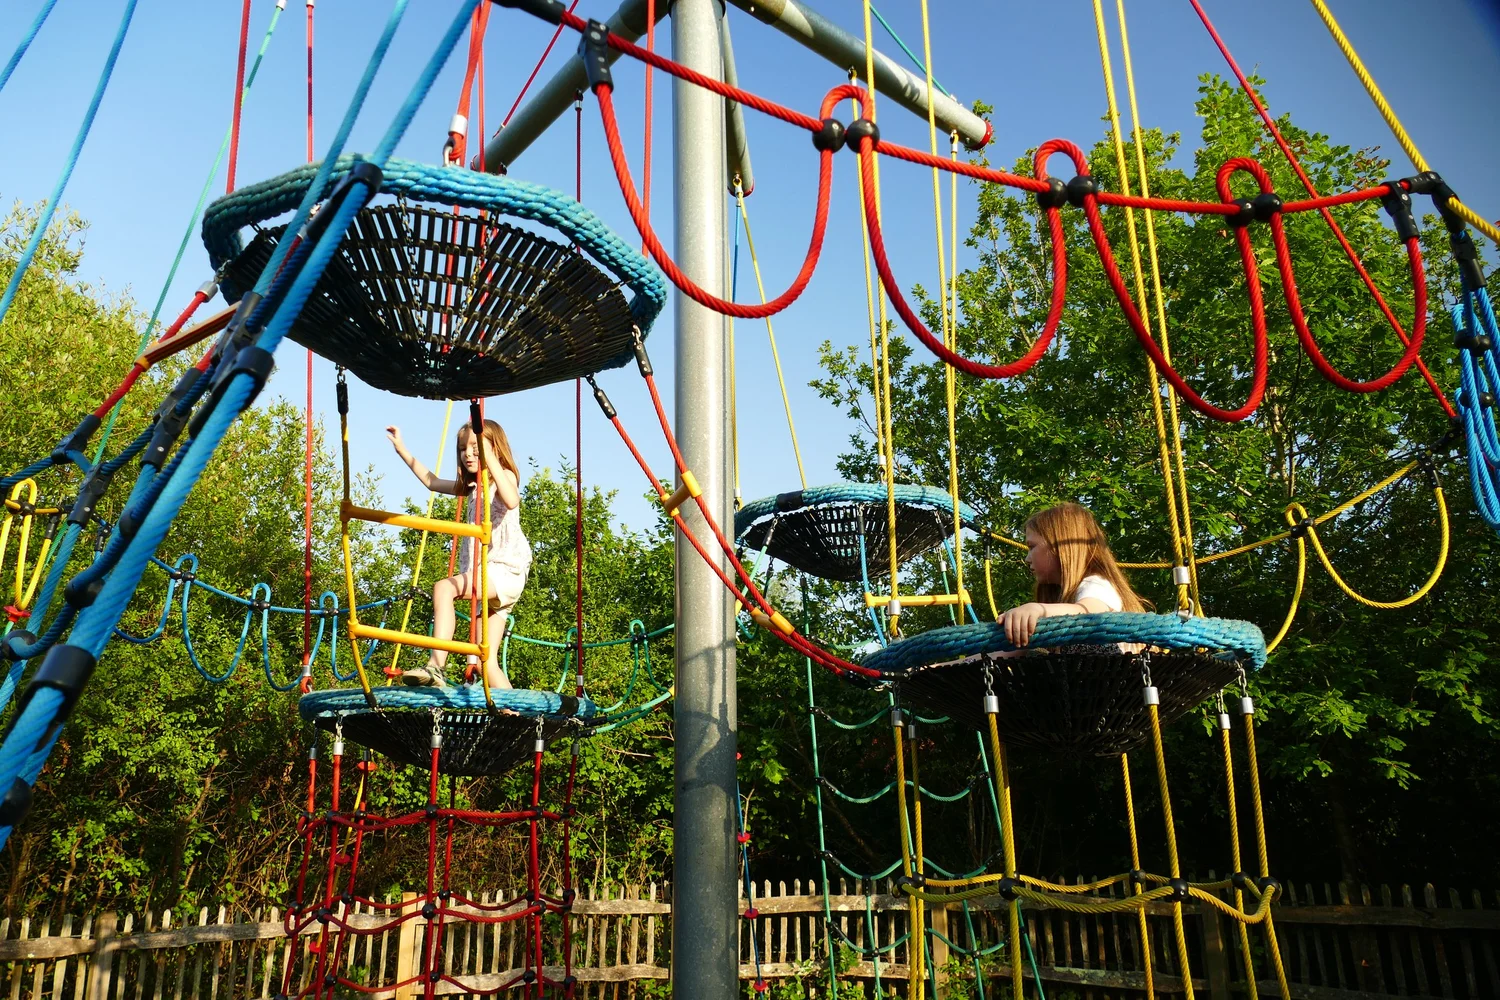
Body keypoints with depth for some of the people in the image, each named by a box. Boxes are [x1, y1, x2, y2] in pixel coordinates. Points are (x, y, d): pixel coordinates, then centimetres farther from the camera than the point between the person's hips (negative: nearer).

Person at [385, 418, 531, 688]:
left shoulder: (505, 476, -1)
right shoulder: (472, 486, 23)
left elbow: (512, 501, -26)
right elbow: (432, 481, 33)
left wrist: (489, 457, -27)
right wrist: (401, 449, 31)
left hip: (505, 571, -9)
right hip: (484, 576, 9)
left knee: (443, 587, -32)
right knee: (487, 661, 1)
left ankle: (435, 667, -39)